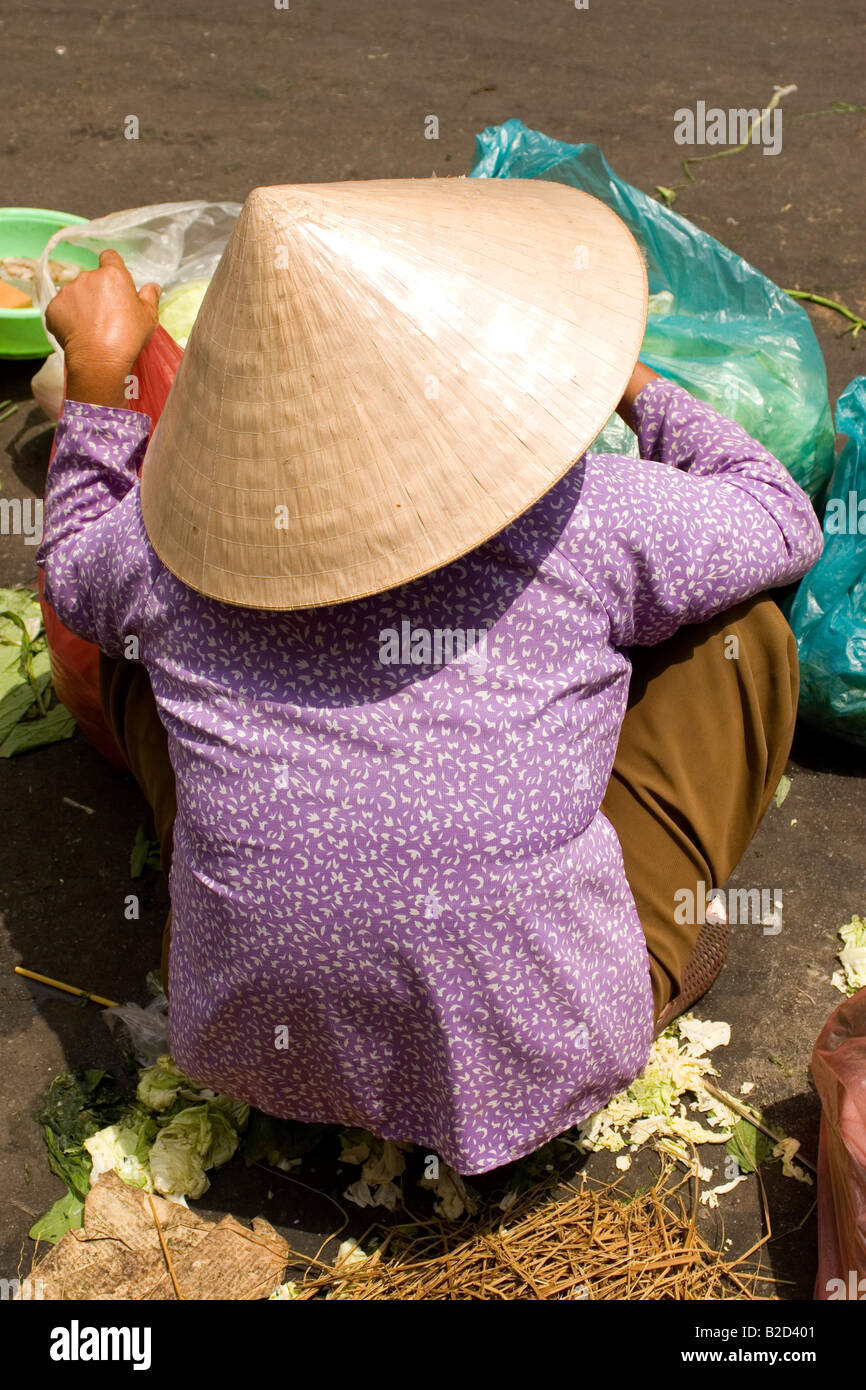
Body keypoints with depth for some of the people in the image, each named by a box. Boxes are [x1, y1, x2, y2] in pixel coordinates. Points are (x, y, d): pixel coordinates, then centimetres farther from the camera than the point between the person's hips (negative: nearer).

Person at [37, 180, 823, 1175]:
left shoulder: (185, 531, -7)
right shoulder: (584, 512, -14)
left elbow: (76, 581, 19)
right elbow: (784, 522, 8)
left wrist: (97, 376, 24)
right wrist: (632, 386, 21)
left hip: (252, 1051, 3)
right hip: (536, 1063, -2)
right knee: (741, 629, 7)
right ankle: (643, 955, 20)